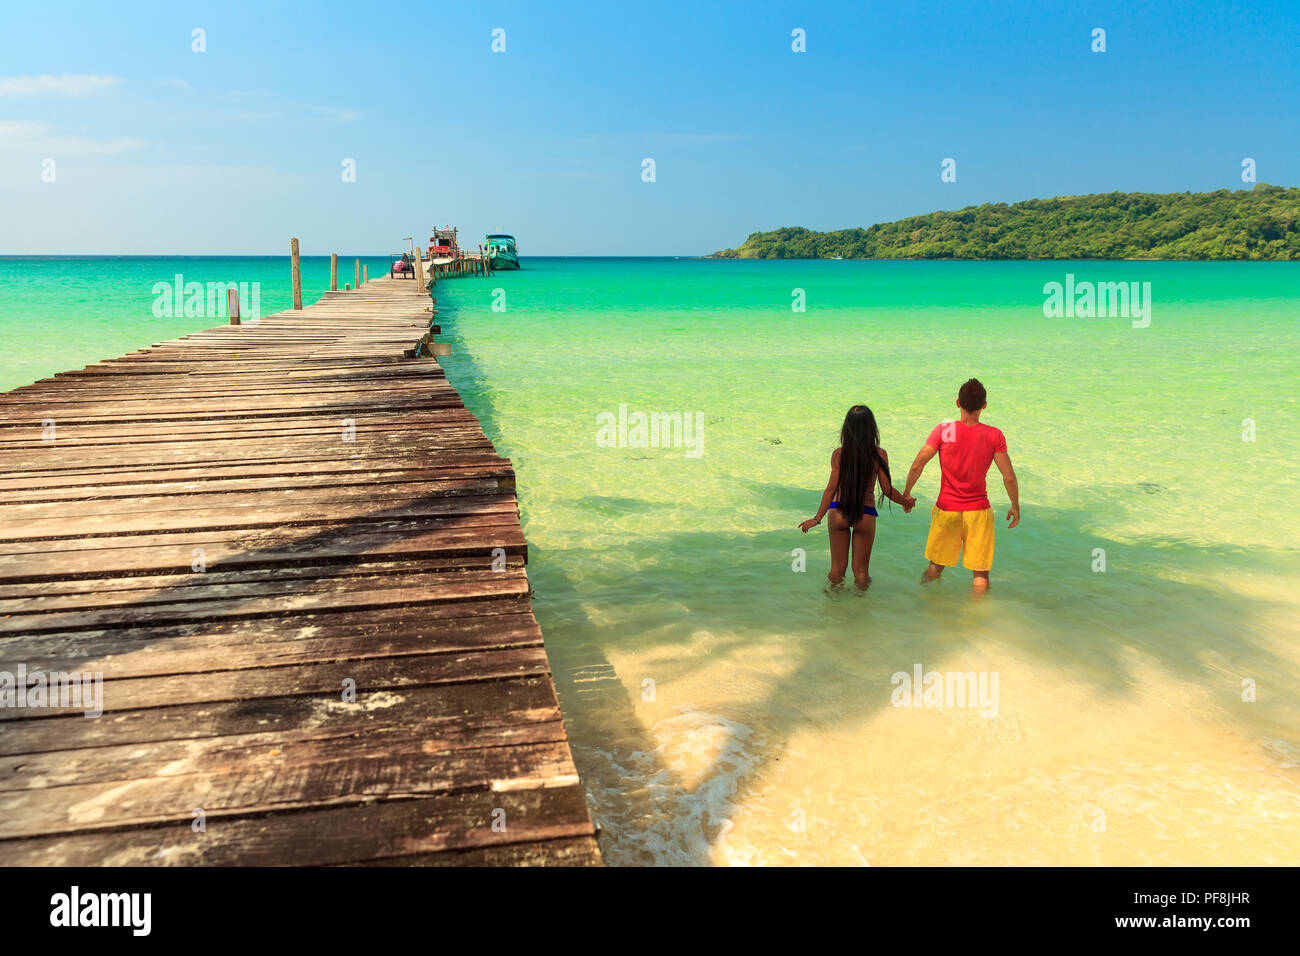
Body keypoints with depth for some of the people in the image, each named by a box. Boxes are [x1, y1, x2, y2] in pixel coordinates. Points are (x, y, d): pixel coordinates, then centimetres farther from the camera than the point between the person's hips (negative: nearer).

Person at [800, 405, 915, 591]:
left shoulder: (838, 454, -8)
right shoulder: (879, 455, -9)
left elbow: (832, 488, -11)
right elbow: (887, 490, -6)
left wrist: (818, 518, -6)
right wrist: (906, 502, 13)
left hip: (839, 512, 1)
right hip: (865, 515, 0)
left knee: (837, 567, 17)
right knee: (861, 570, 16)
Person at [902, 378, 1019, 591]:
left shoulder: (944, 430, -8)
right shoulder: (994, 436, -8)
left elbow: (917, 465, -8)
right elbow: (1009, 476, -7)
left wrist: (906, 493, 6)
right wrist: (1015, 506, 8)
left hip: (946, 509, 1)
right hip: (978, 510, -1)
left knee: (936, 566, 18)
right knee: (981, 575, 7)